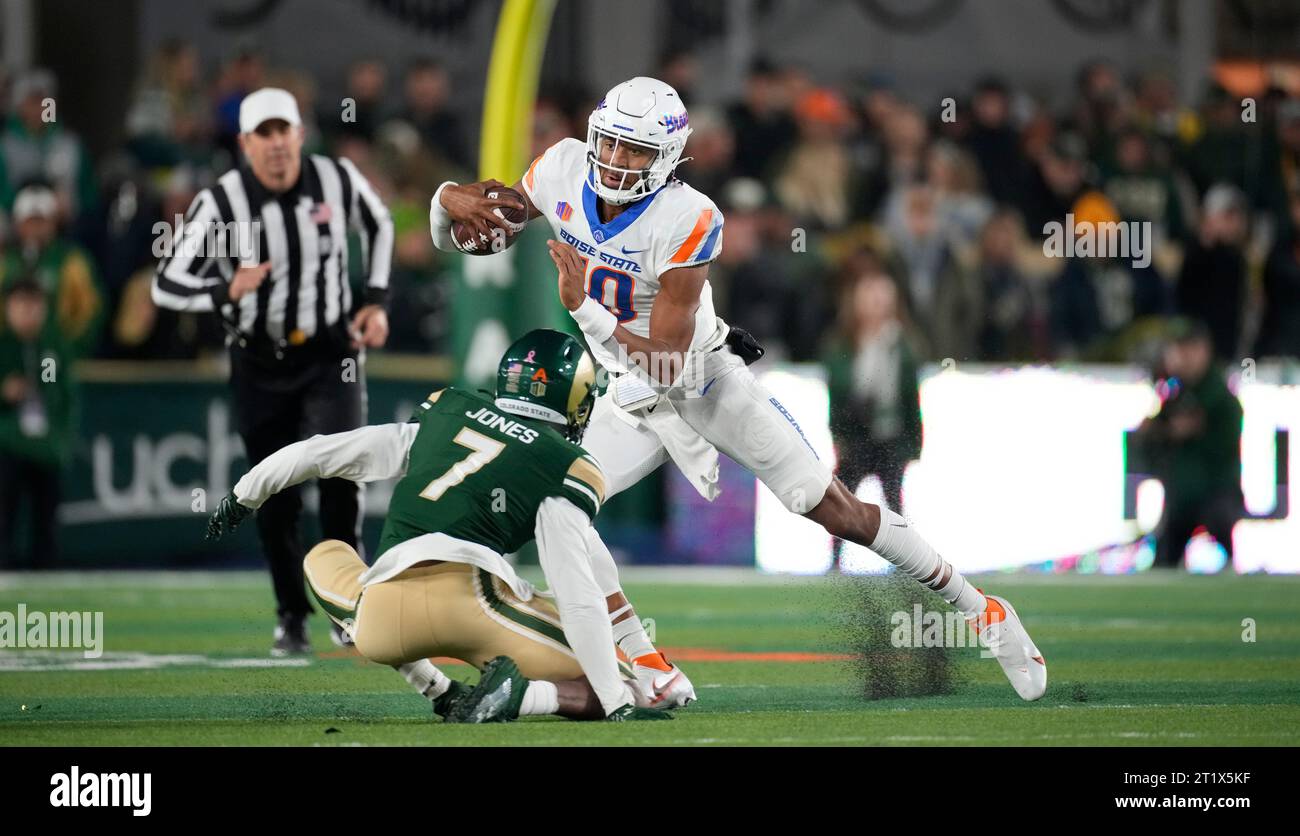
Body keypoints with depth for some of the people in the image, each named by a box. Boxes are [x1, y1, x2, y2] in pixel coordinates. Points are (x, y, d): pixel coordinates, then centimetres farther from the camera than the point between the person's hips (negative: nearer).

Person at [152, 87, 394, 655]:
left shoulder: (338, 180, -8)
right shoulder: (219, 203, -15)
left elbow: (378, 225, 14)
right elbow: (165, 285, -13)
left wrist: (376, 300, 6)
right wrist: (227, 292, -31)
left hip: (331, 352, 0)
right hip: (259, 363, 0)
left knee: (339, 464, -19)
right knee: (276, 496, 3)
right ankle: (291, 617, 20)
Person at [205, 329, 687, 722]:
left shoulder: (444, 416, 22)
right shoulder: (567, 471, 8)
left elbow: (322, 453, 25)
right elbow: (579, 595, -3)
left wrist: (244, 498, 40)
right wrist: (617, 703, -4)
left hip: (384, 625, 3)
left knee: (325, 558, 37)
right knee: (600, 688, 10)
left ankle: (434, 689, 19)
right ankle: (517, 696, -19)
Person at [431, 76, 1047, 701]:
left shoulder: (685, 222, -29)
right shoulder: (564, 171, -15)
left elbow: (668, 365, -29)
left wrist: (584, 308, -40)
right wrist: (457, 201, -20)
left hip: (707, 382, -5)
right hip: (634, 402, 5)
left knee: (831, 507, -5)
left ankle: (979, 610, 9)